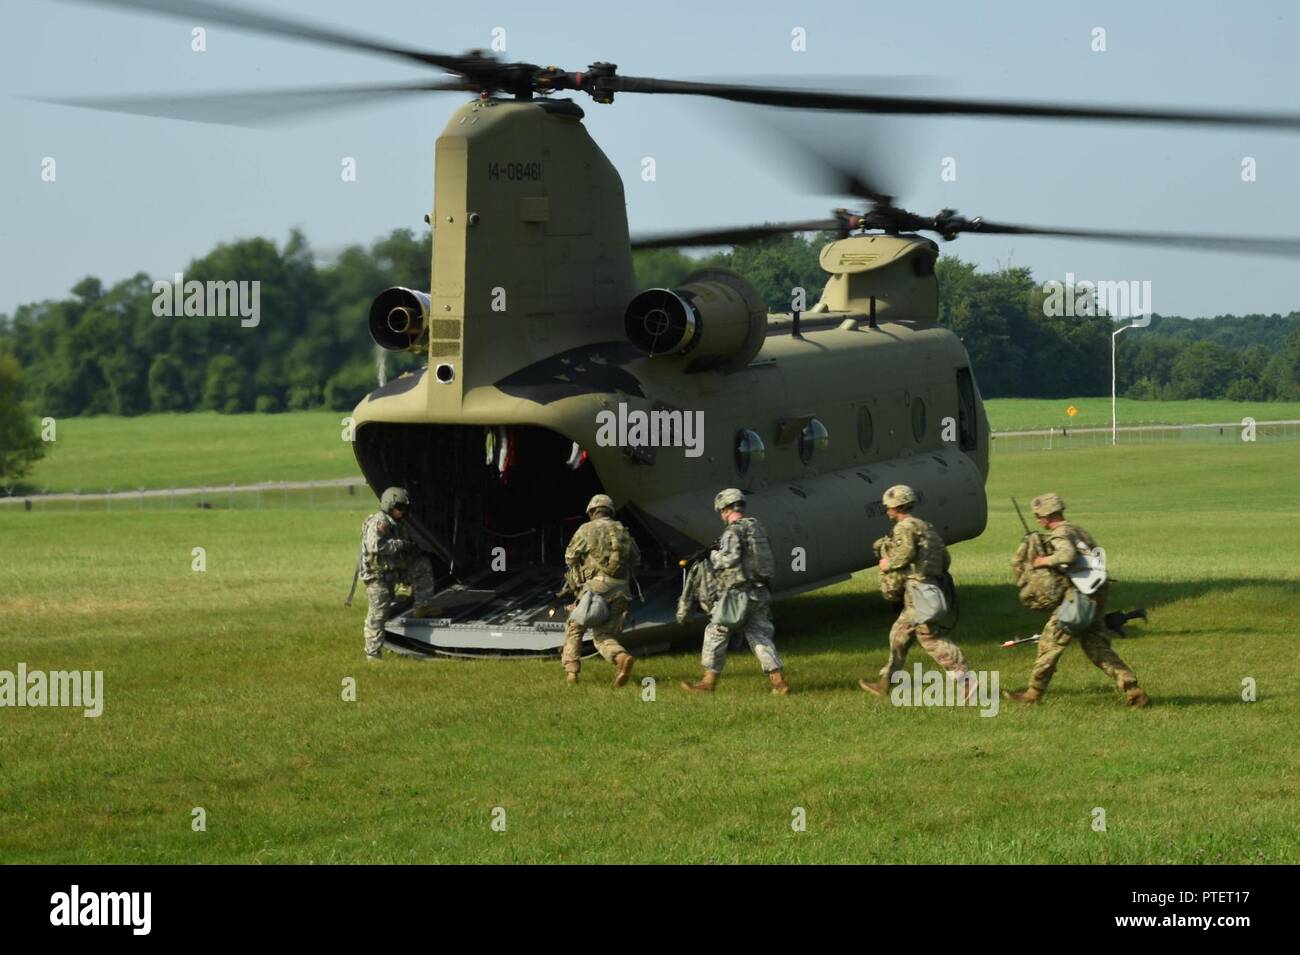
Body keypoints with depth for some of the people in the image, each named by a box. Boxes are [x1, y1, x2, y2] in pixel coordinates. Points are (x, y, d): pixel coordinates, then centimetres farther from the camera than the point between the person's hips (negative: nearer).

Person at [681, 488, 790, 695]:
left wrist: (714, 556, -5)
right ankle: (778, 681, -6)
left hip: (738, 593, -7)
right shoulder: (758, 528, 15)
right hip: (760, 593, 7)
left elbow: (729, 559, -24)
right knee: (760, 637, 6)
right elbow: (771, 563, 19)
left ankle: (709, 682, 11)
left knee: (715, 634, 5)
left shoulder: (734, 531, -11)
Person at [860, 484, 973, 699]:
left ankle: (965, 679, -19)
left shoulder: (905, 527, -5)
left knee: (932, 638, -12)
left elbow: (906, 552, -22)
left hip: (918, 589, -10)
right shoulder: (927, 528, 23)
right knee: (899, 634, 16)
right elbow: (946, 560, 20)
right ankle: (884, 684, 22)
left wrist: (889, 564, -6)